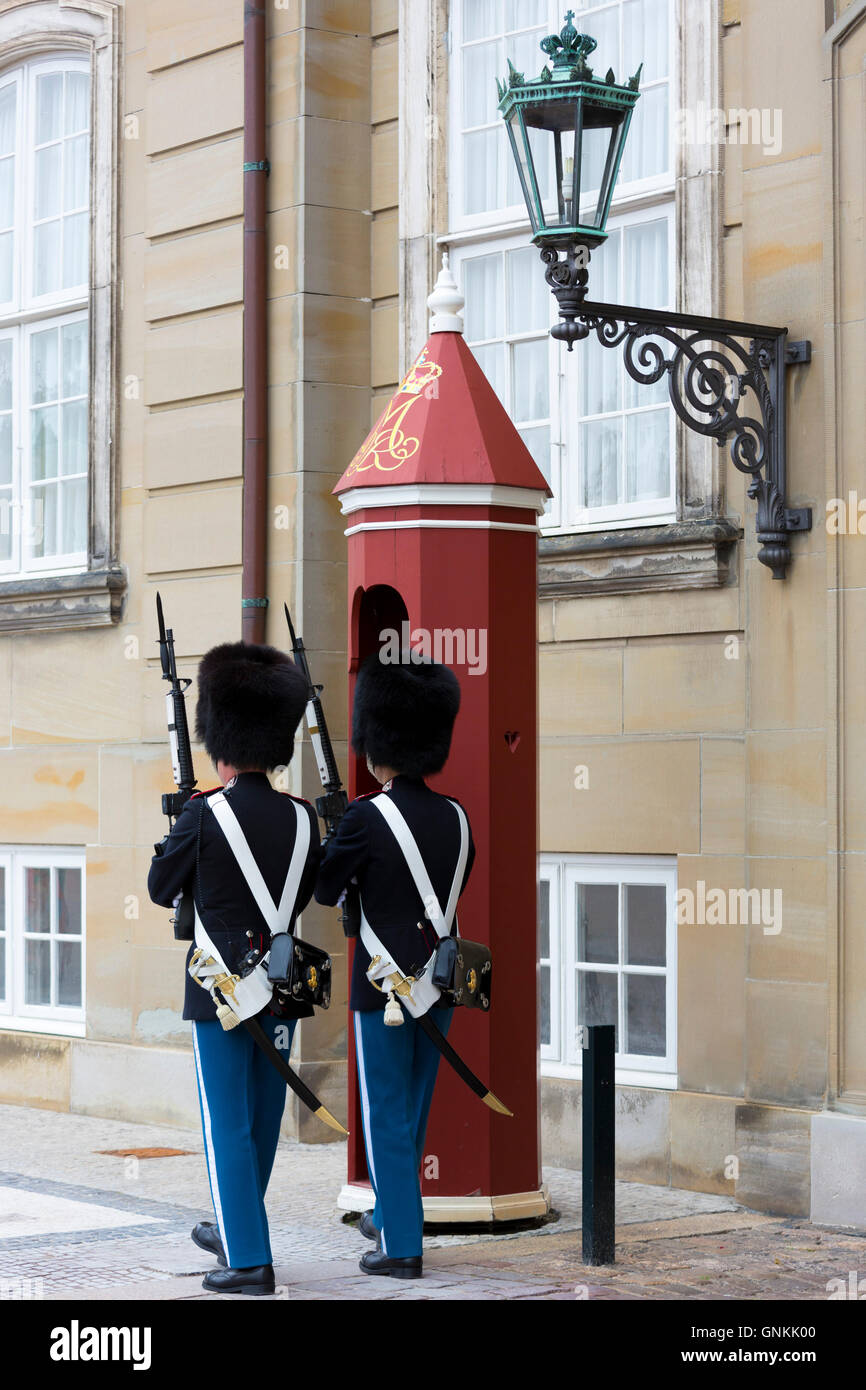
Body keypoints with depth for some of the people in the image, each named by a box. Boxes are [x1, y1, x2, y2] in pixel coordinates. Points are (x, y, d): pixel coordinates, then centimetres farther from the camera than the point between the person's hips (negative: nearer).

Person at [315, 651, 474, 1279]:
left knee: (387, 1115, 2)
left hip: (384, 985, -6)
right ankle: (391, 1214, 34)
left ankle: (402, 1246, 2)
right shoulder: (456, 817, 1)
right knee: (414, 1109, 19)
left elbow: (324, 891, -5)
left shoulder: (367, 817, -16)